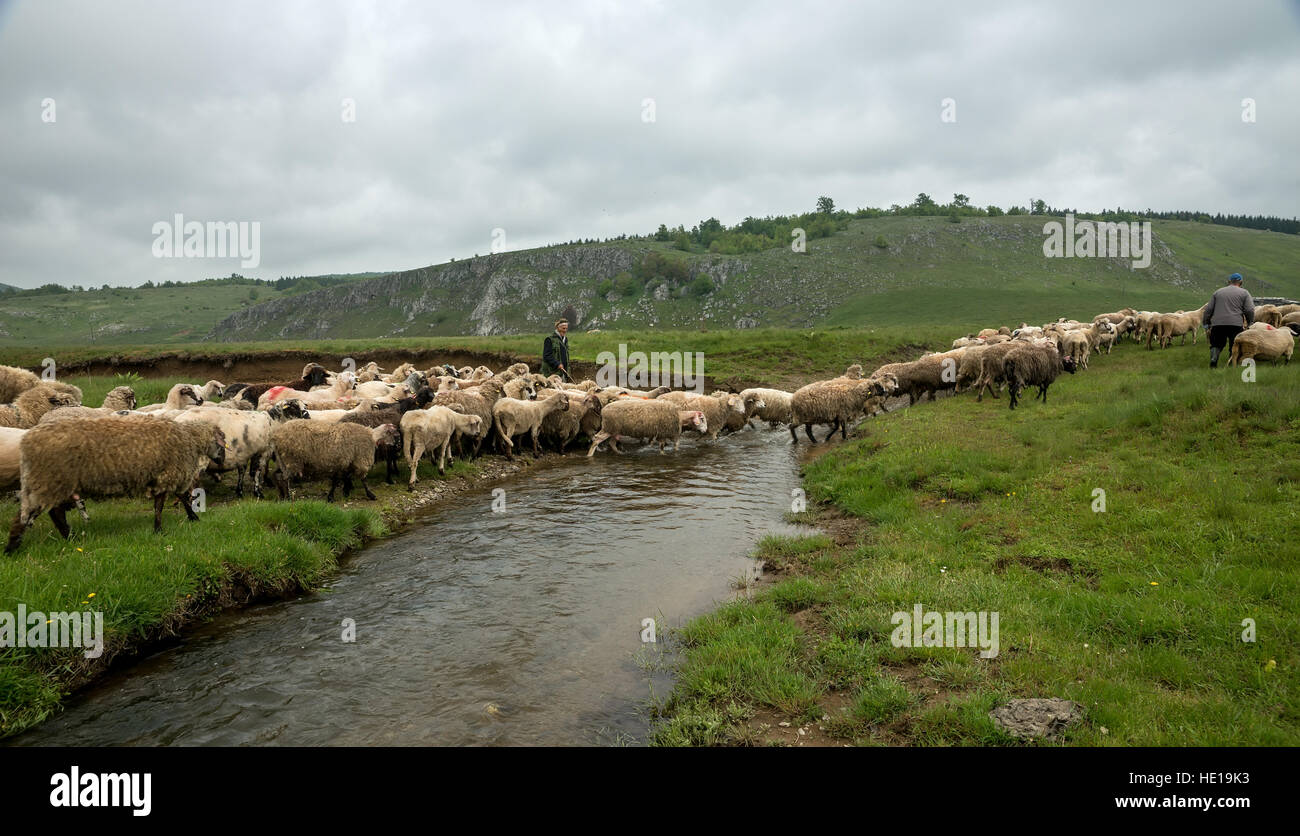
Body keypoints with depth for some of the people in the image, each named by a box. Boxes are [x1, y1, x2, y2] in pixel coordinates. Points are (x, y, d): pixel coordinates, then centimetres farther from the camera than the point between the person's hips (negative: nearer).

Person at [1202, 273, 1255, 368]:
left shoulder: (1218, 292, 17)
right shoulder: (1244, 293, 10)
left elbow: (1209, 309, 14)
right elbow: (1250, 310, 0)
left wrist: (1206, 323, 19)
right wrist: (1249, 323, 12)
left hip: (1217, 324, 2)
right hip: (1236, 324, -2)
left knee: (1216, 345, 11)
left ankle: (1213, 358, -14)